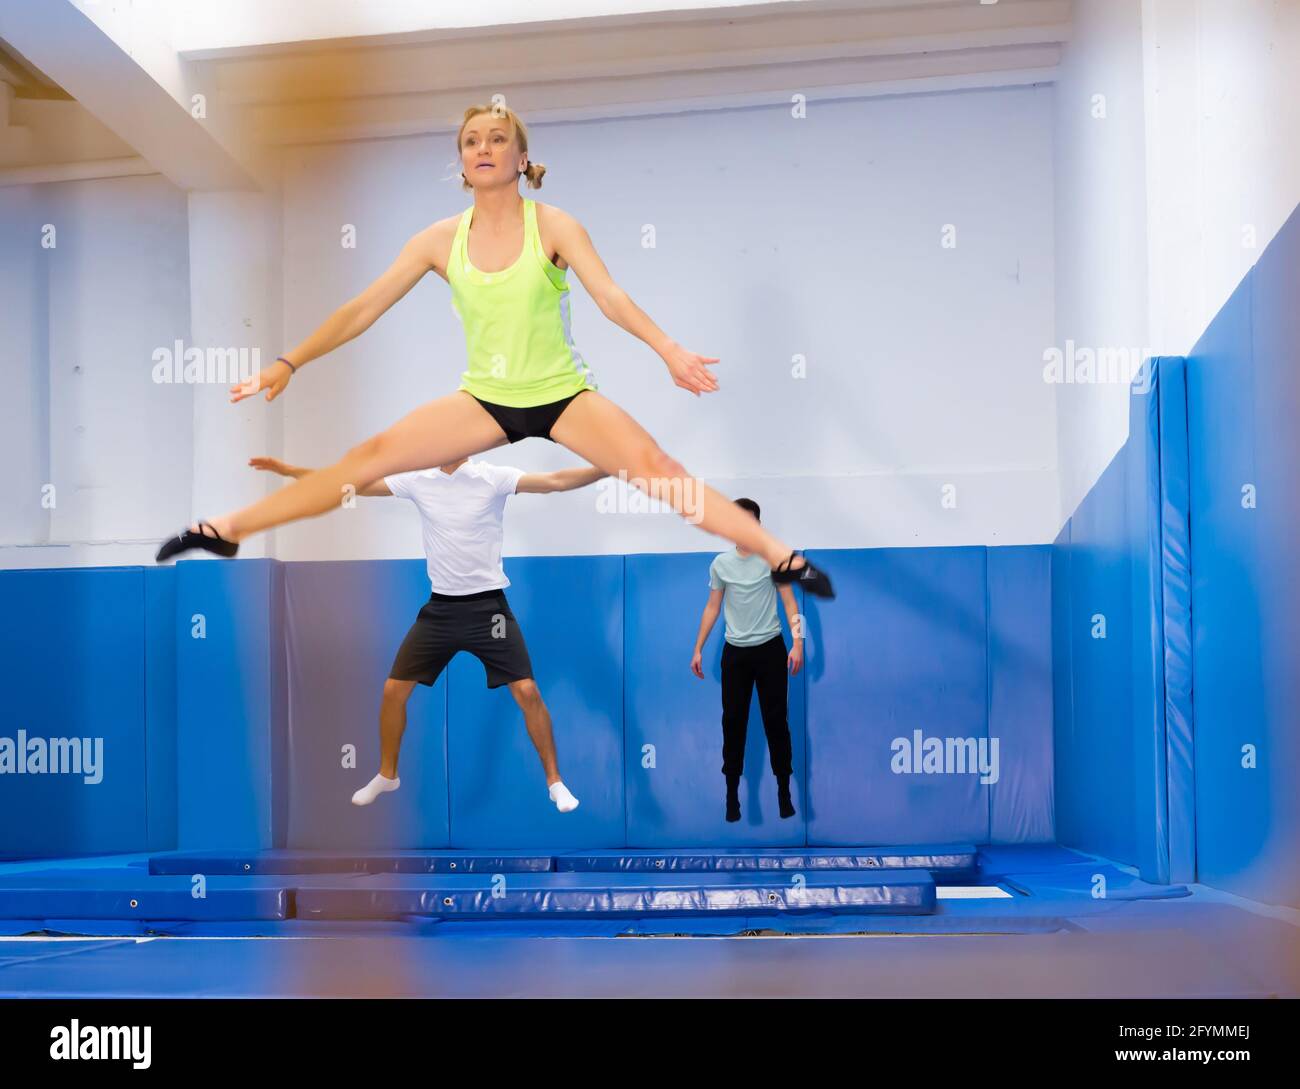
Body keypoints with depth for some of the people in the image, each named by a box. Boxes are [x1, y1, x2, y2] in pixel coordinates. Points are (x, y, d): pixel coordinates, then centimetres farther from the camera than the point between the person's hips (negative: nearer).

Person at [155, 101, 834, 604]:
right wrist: (289, 363, -3)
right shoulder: (442, 240, -3)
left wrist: (669, 351, -37)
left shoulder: (554, 227, -9)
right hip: (485, 399, 2)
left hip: (563, 395, -2)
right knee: (372, 457, -8)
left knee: (652, 466, -23)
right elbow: (363, 310, 1)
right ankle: (227, 532, -2)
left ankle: (779, 557, -22)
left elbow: (610, 296, -20)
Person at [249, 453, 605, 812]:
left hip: (487, 607, -4)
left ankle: (554, 781, 7)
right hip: (440, 608, 4)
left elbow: (557, 481, -22)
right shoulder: (417, 480, 0)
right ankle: (387, 775, 27)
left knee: (527, 692, -10)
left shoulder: (493, 477, -11)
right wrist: (289, 470, 2)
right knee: (393, 690, 5)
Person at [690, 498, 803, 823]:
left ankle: (784, 792, 10)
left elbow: (789, 603, -5)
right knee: (733, 721, 3)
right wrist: (698, 649, 5)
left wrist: (797, 643, -15)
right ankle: (732, 793, 11)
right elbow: (712, 609, 10)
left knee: (775, 720, 2)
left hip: (770, 648, -2)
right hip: (735, 651, 2)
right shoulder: (720, 563, 5)